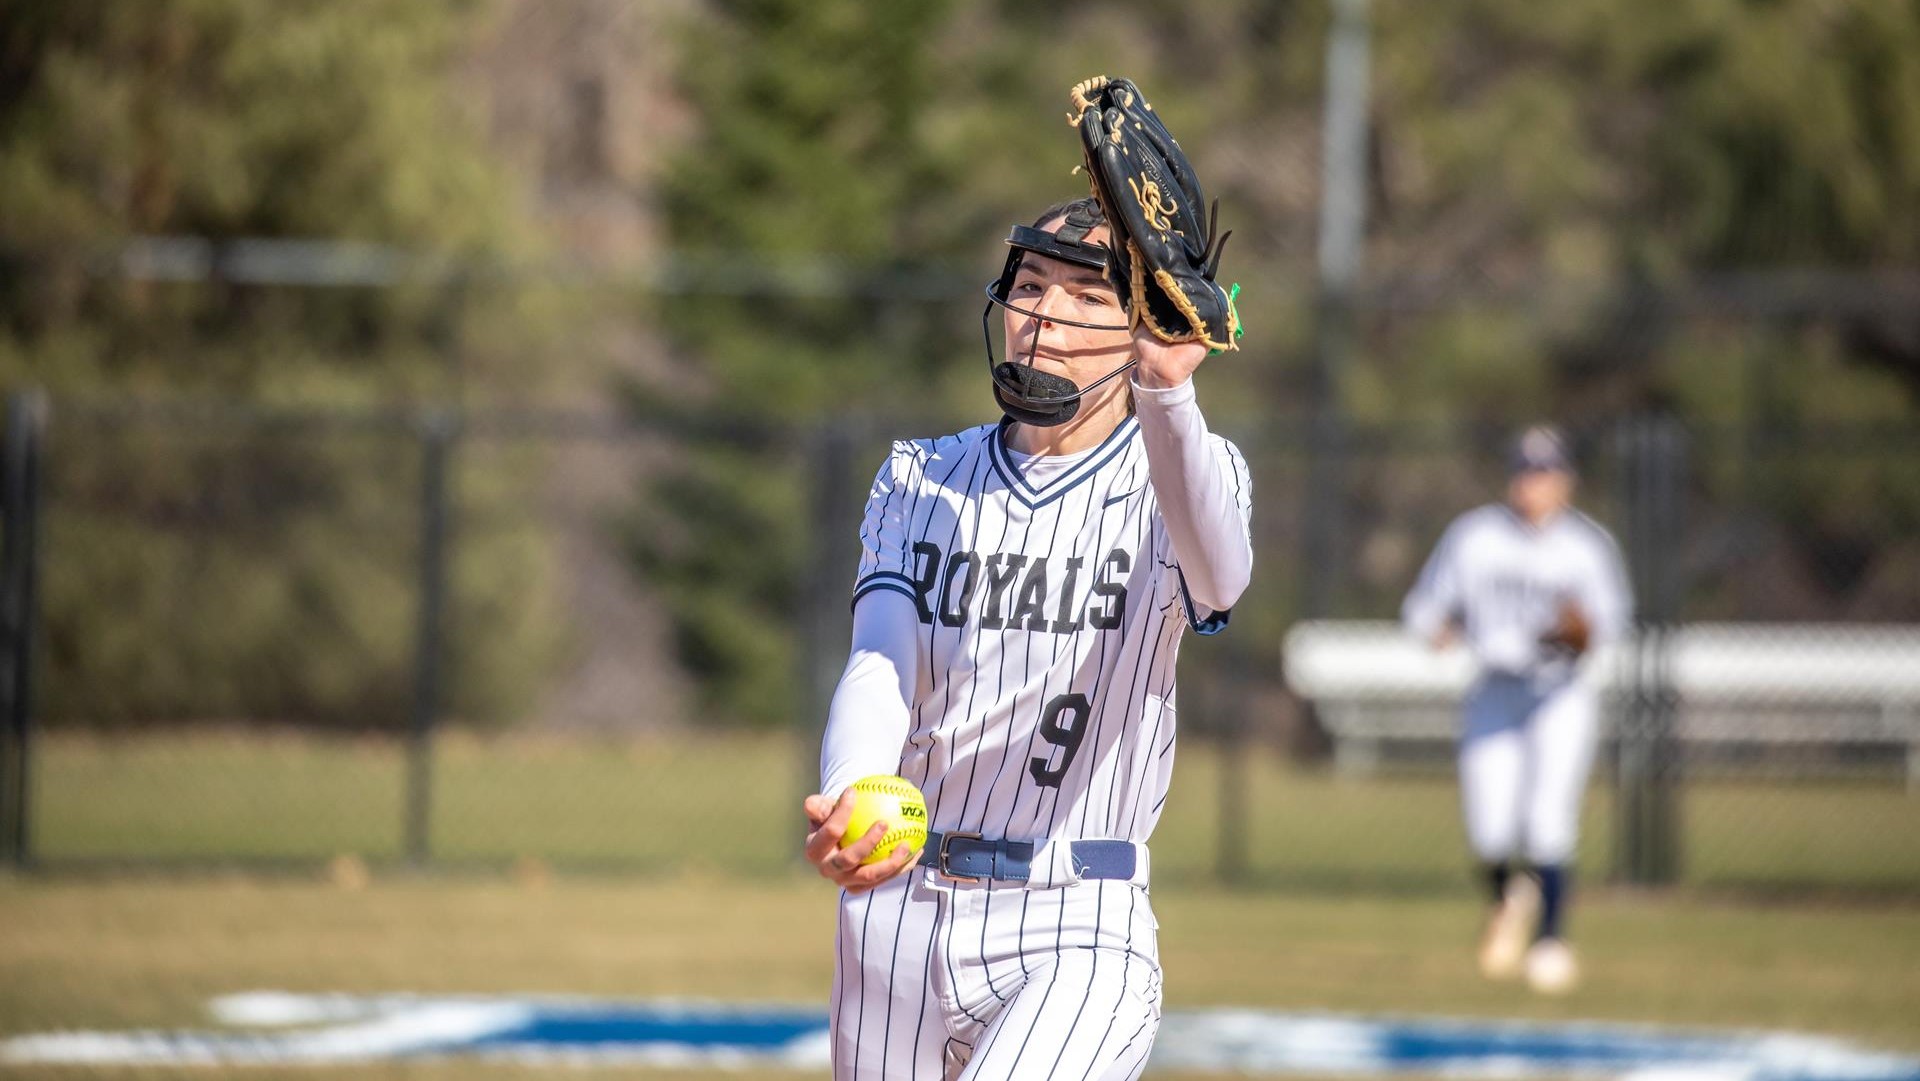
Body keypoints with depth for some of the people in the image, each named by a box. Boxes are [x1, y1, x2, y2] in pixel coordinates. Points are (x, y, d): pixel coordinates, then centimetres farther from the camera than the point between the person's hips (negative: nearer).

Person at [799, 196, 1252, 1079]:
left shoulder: (1165, 482, -2)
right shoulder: (920, 481, 9)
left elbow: (1217, 577, -28)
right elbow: (878, 668, -7)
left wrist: (1165, 392, -49)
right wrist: (845, 803, -32)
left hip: (1078, 939, -4)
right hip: (897, 918, 4)